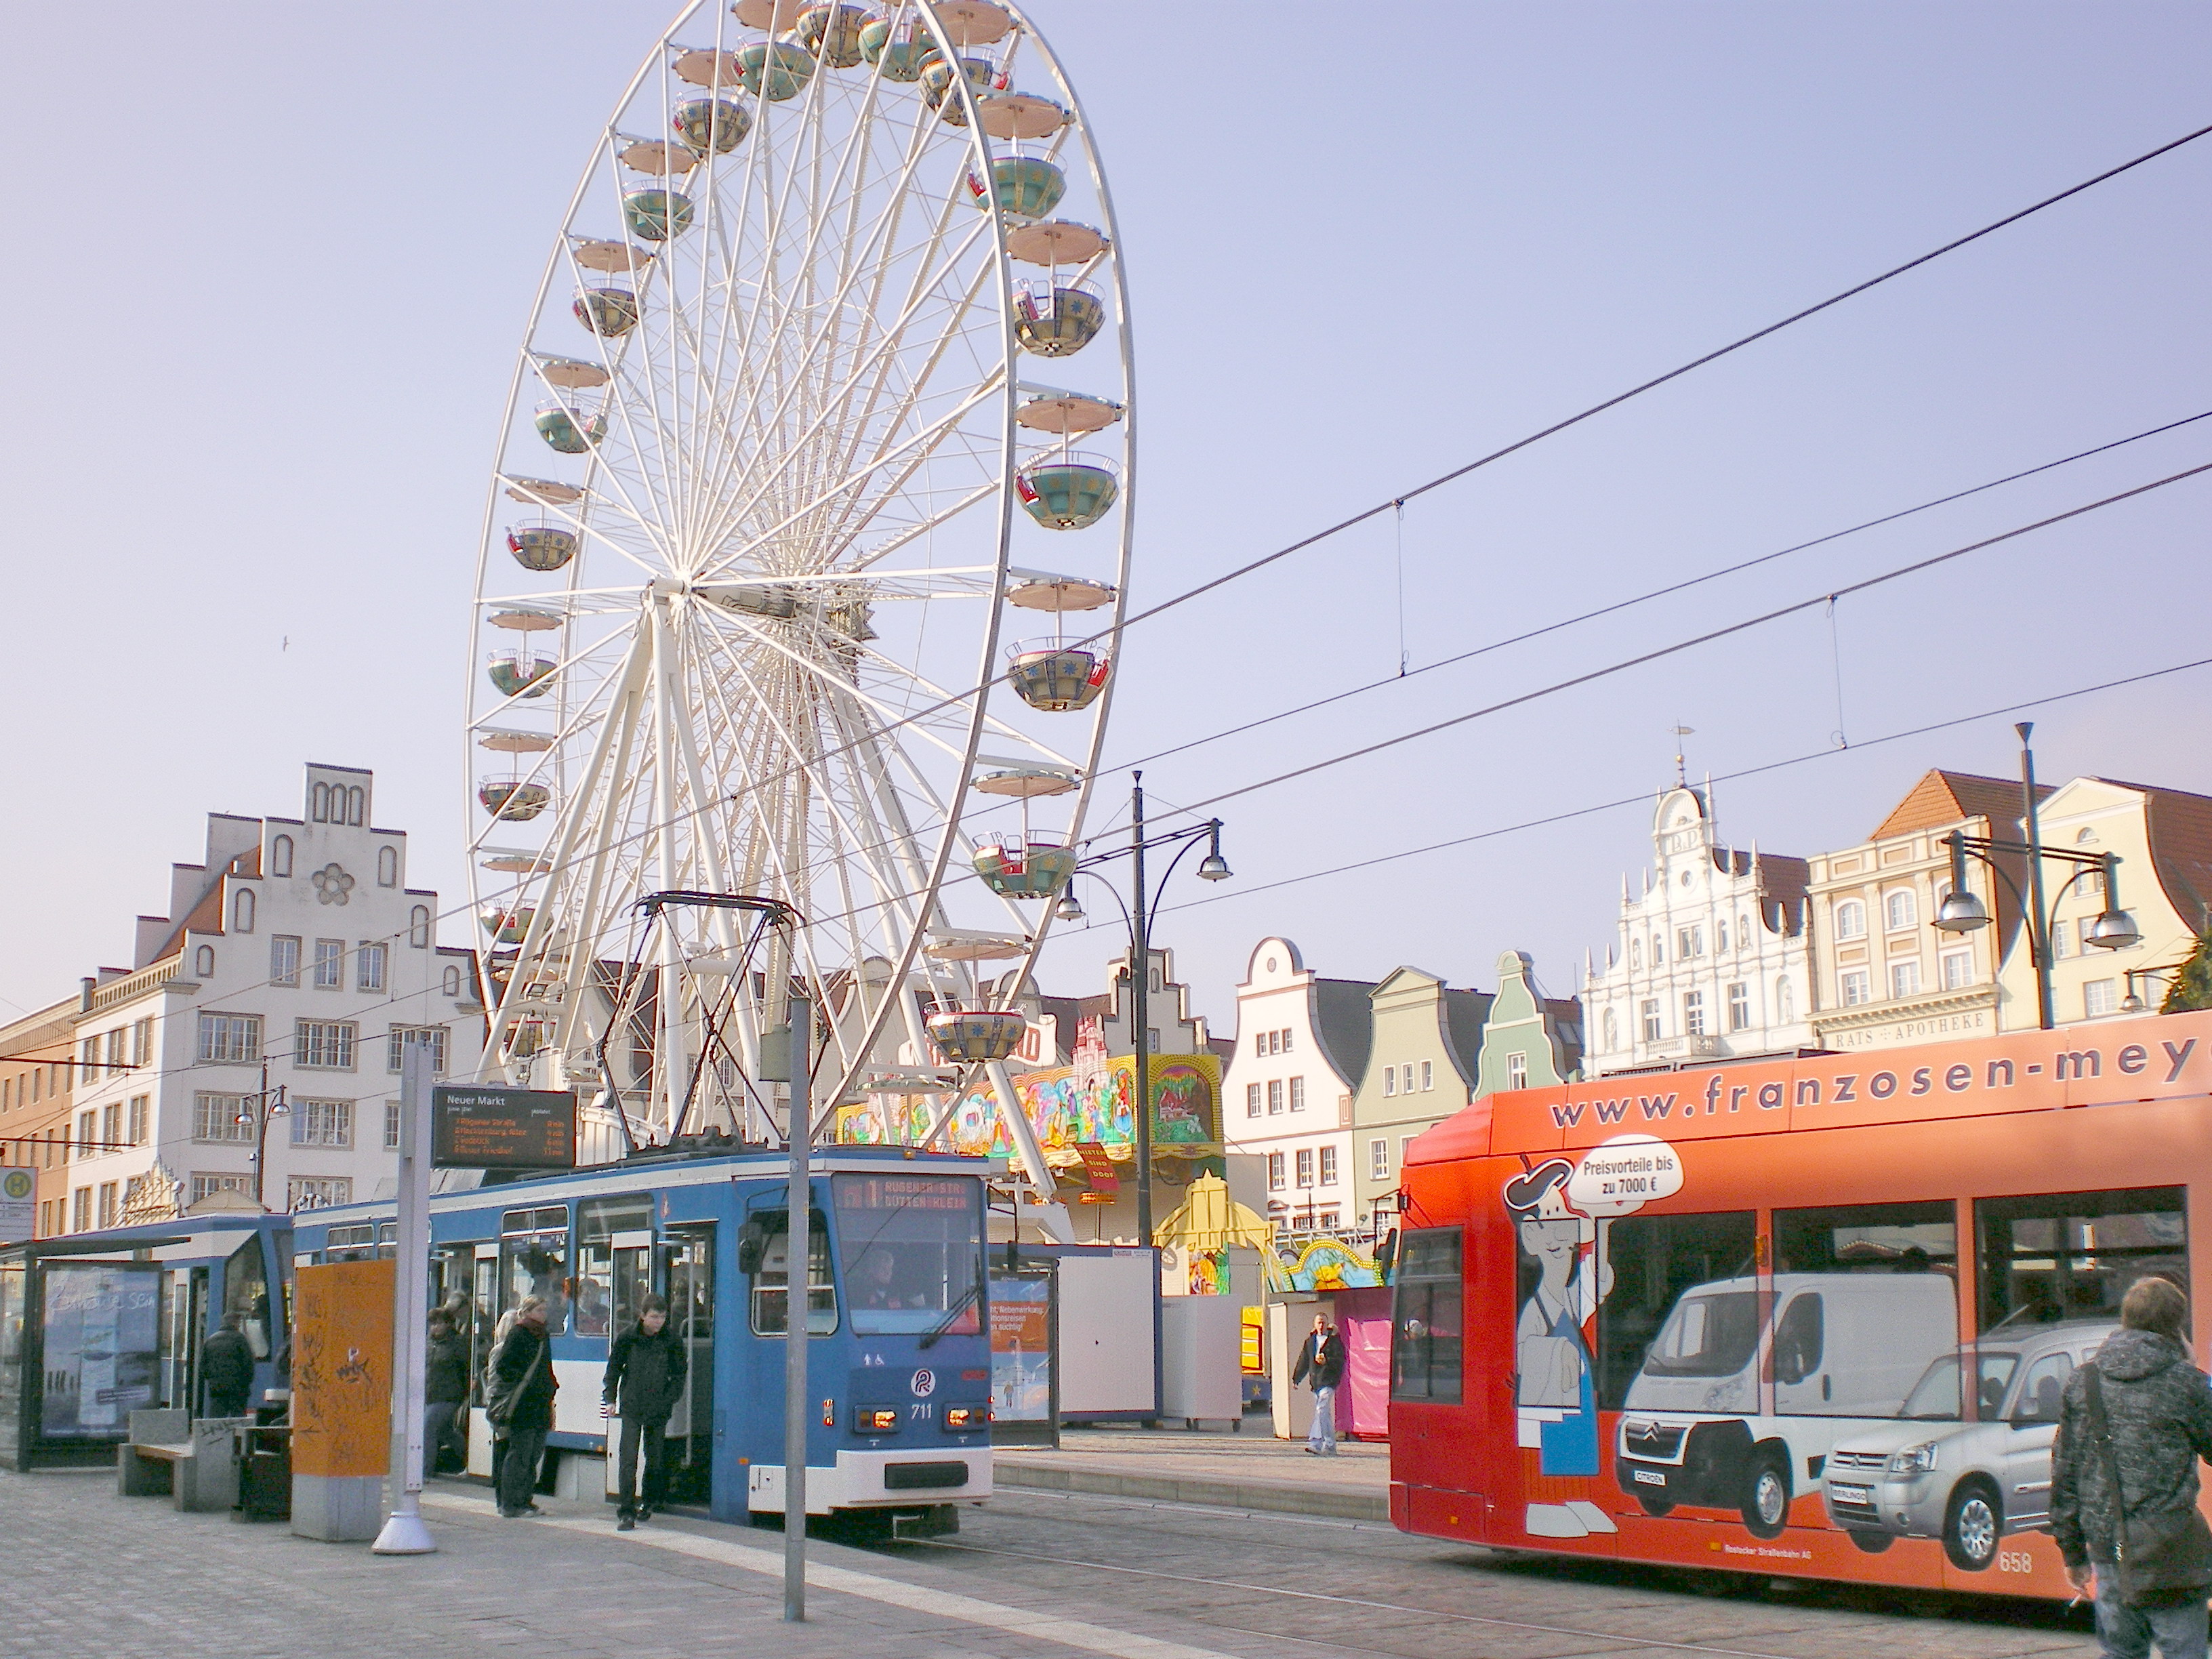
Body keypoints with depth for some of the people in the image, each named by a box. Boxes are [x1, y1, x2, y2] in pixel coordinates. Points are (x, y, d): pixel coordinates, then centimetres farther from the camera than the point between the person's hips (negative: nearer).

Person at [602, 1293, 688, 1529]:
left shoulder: (672, 1341, -1)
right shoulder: (627, 1338, -1)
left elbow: (679, 1374, 6)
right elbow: (613, 1370, 9)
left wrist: (669, 1399, -6)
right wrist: (610, 1399, 3)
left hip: (659, 1410, 1)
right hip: (631, 1408, -1)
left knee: (656, 1460, 10)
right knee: (628, 1459, -9)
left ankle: (649, 1503, 31)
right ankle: (625, 1512, -8)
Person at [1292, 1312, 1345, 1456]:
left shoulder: (1334, 1340, 1)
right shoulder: (1310, 1341, 18)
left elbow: (1341, 1360, -5)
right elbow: (1303, 1362, 22)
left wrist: (1327, 1361, -20)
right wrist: (1296, 1379, 18)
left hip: (1328, 1381, -6)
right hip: (1315, 1382, 6)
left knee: (1321, 1410, -17)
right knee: (1325, 1414, 9)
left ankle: (1315, 1443, -21)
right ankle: (1330, 1446, 13)